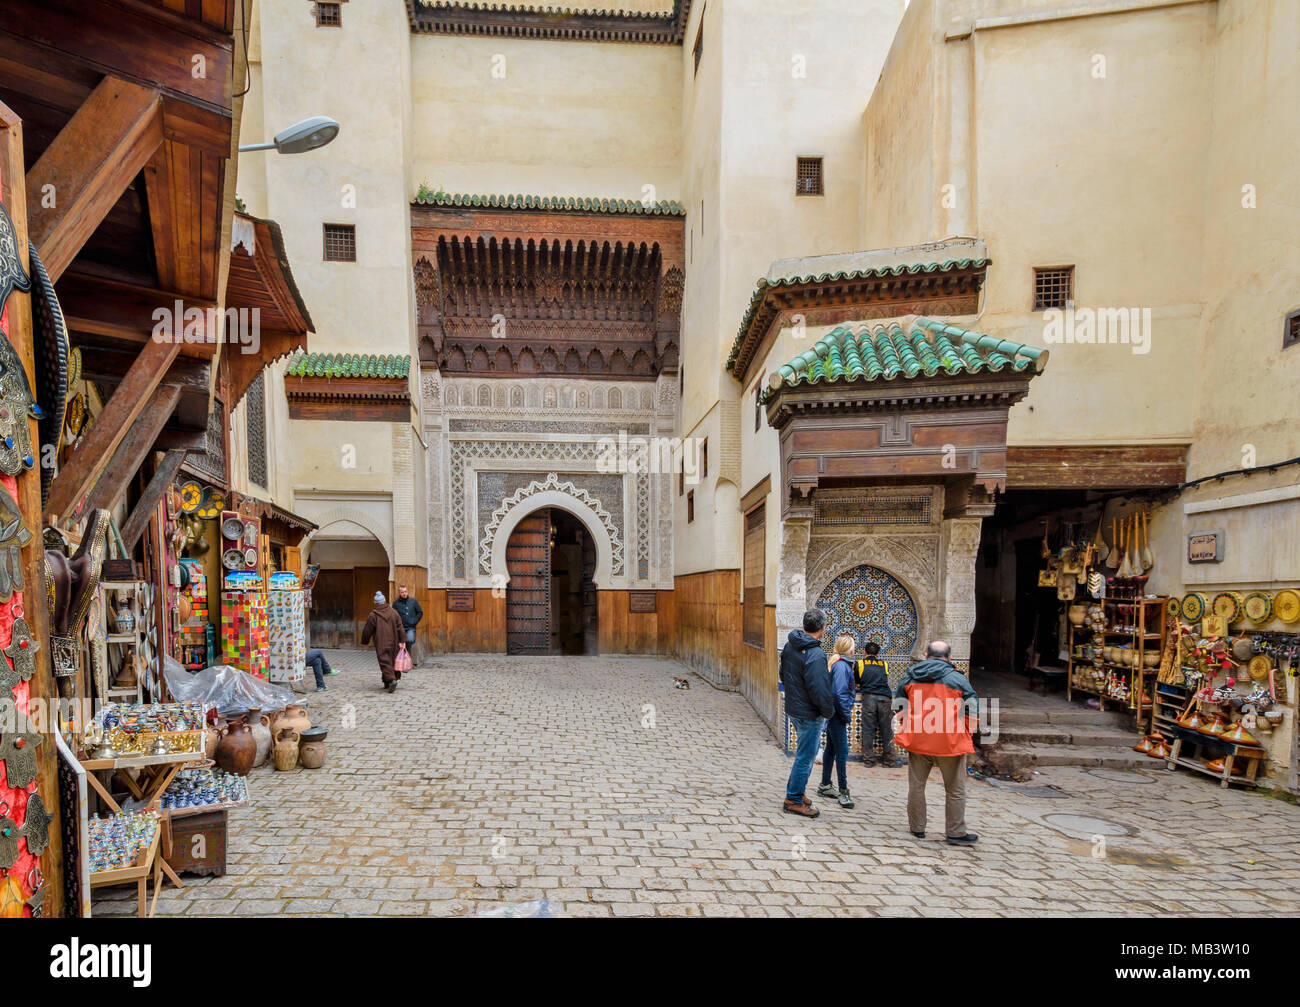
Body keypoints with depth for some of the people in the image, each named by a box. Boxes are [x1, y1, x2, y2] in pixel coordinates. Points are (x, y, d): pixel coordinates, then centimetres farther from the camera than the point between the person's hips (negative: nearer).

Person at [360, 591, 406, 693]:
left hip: (381, 644, -4)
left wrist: (364, 642, 14)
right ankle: (387, 683, 22)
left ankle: (392, 680, -25)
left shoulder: (373, 615, -8)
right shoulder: (393, 612, 3)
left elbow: (367, 631, -1)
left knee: (385, 662, -5)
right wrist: (402, 641, 3)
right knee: (392, 661, 15)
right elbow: (400, 628, 1)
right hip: (393, 643, 4)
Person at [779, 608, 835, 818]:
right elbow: (819, 690, -25)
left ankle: (795, 791, 32)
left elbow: (783, 675, 15)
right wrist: (829, 711, -9)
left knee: (804, 753, 22)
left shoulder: (789, 645, 3)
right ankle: (793, 800, 13)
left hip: (793, 708, 9)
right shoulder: (815, 655, -26)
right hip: (810, 714, -9)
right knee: (806, 756, 3)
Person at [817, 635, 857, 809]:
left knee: (831, 749, 17)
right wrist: (847, 716, -15)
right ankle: (843, 791, -3)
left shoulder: (840, 664, 12)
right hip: (837, 716, -10)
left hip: (833, 715, 10)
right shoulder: (841, 666, -18)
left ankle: (825, 785, 26)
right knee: (842, 752, -7)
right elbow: (839, 694, -23)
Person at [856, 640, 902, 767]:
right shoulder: (884, 664, 17)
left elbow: (855, 682, 22)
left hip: (868, 697, -1)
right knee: (887, 729, 7)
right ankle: (890, 759, 11)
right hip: (884, 698, 1)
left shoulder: (860, 664, 12)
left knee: (868, 729, 2)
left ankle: (869, 759, 5)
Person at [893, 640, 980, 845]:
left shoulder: (910, 676, 5)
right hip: (949, 743, -3)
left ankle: (917, 828, 22)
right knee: (955, 790, 10)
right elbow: (972, 709, -4)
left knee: (916, 785, 14)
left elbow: (900, 706, 12)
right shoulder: (957, 678, -6)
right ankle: (955, 832, 14)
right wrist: (967, 732, 9)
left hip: (917, 740, 3)